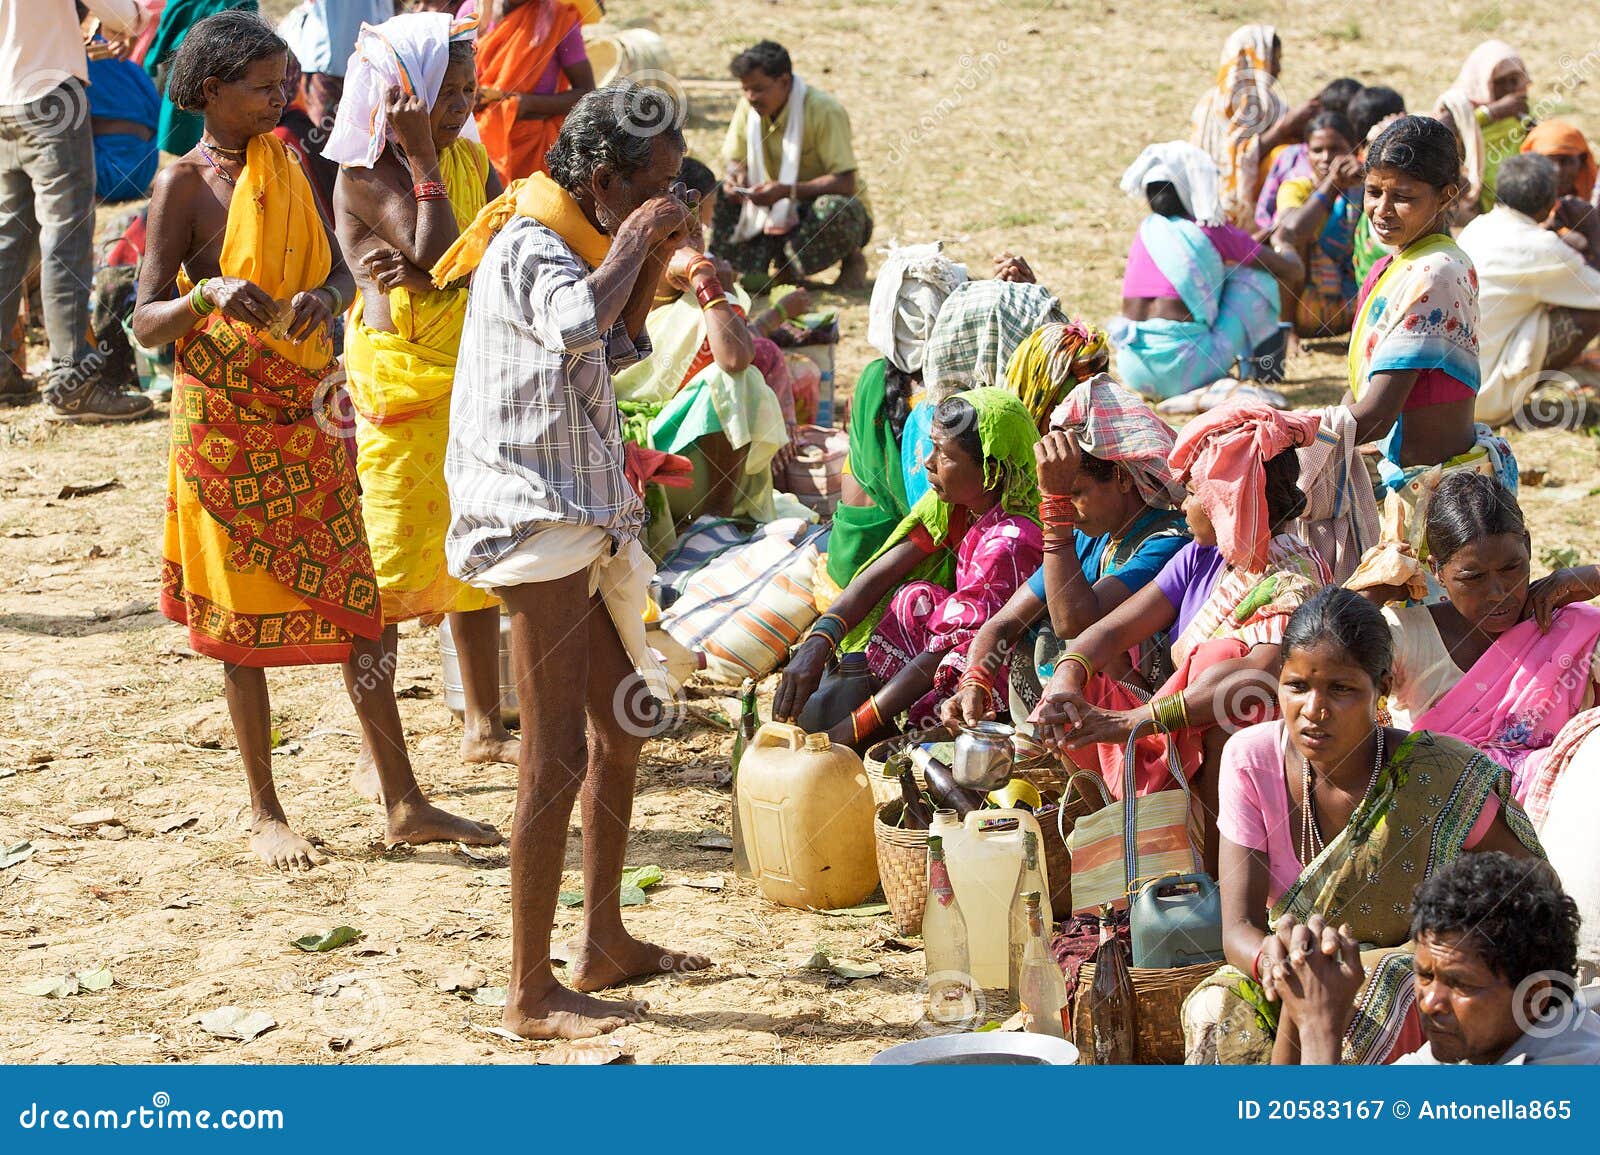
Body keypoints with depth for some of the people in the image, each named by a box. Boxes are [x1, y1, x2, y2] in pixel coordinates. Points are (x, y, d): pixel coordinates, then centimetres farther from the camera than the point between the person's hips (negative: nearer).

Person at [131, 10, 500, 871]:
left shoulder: (286, 168, 8)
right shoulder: (184, 184, -9)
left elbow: (340, 272, 8)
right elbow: (146, 323, -11)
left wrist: (320, 299, -15)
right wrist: (209, 295, -31)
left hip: (308, 414, 6)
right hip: (225, 420, -6)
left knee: (358, 602, 5)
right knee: (243, 614, 3)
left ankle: (402, 803, 9)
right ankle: (264, 814, 15)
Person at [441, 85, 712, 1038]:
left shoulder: (572, 242, 14)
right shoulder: (529, 247, -16)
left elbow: (617, 349, 28)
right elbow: (580, 324, -38)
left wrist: (654, 260, 13)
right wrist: (631, 243, -21)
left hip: (587, 519, 11)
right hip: (536, 521, -11)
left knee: (621, 729, 19)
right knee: (557, 760, -9)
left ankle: (607, 944, 31)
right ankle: (533, 993, -5)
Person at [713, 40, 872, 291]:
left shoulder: (824, 111, -23)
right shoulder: (748, 107, -5)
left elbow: (846, 183, -27)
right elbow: (736, 160, 6)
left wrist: (787, 191, -38)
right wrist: (736, 176, -20)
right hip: (785, 210, 6)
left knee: (832, 210, -40)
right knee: (719, 195, -12)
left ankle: (851, 259, -7)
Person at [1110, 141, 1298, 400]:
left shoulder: (1145, 232, 14)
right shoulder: (1215, 233, 1)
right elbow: (1293, 270, 9)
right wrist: (1286, 253, 36)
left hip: (1131, 372, 5)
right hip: (1179, 367, -5)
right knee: (1257, 278, 10)